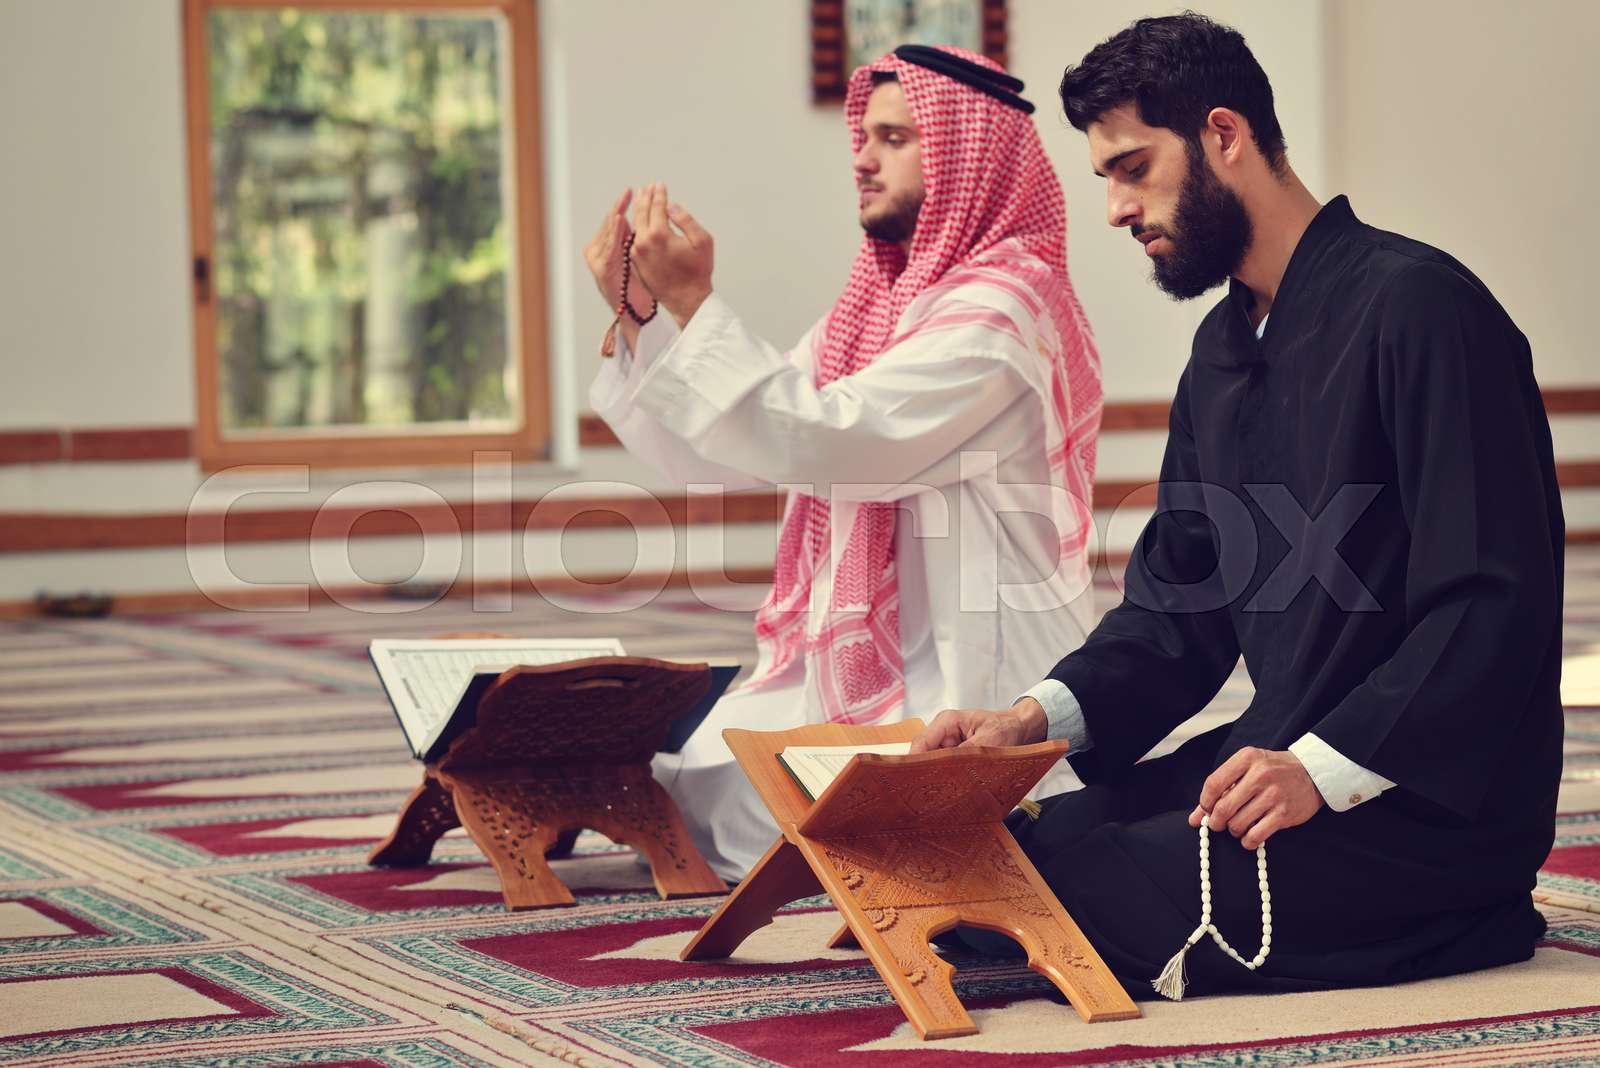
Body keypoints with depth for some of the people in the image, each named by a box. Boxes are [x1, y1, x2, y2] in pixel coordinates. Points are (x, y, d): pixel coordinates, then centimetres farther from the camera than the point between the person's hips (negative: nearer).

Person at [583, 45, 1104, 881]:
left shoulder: (1001, 310, -15)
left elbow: (824, 443, -26)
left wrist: (693, 301, -24)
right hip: (856, 669, 9)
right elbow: (719, 458, 11)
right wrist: (637, 313, -1)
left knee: (727, 818, -17)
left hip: (969, 698, -9)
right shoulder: (876, 306, 14)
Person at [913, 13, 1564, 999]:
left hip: (1428, 798, -9)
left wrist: (1323, 769, -26)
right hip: (1288, 760, 9)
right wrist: (1042, 715, -3)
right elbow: (1177, 605, 15)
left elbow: (1495, 601, -20)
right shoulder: (1224, 349, 15)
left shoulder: (1415, 307, -14)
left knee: (1076, 889, -23)